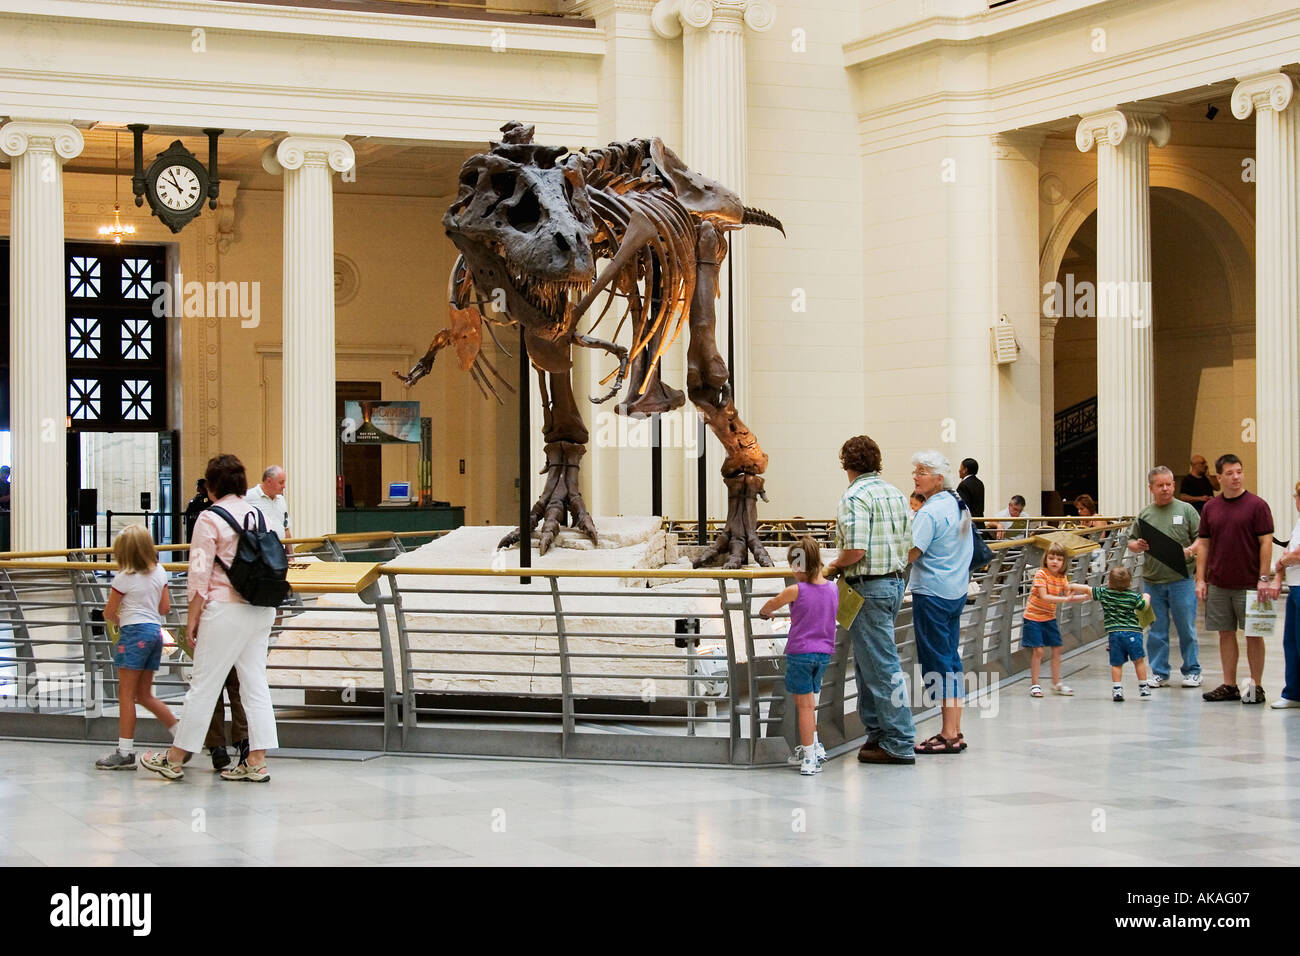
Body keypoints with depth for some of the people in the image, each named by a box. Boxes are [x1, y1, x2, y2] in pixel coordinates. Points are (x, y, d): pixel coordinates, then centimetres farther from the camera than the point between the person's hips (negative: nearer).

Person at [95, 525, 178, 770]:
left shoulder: (124, 578, -10)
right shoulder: (159, 572, 8)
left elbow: (109, 613, -4)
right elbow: (165, 607, 12)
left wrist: (118, 619, 17)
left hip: (134, 632, -7)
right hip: (155, 631, 7)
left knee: (126, 694, -3)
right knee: (144, 695, 17)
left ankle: (125, 752, -4)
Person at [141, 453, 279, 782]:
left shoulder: (210, 518, -8)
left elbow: (200, 574, -10)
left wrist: (193, 617, -4)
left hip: (226, 608, -6)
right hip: (262, 608, 6)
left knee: (204, 685, 0)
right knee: (255, 684, 7)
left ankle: (174, 759, 10)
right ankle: (257, 761, 6)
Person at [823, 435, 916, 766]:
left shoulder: (855, 497, -15)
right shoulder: (895, 493, 11)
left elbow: (856, 550, -22)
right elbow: (908, 542, 11)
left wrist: (833, 567, -6)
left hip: (869, 587, -9)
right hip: (895, 582, 9)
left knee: (881, 666, -5)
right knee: (868, 661, 19)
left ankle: (899, 744, -3)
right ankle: (877, 733, 23)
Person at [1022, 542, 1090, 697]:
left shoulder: (1062, 578, 3)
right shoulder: (1041, 574, -18)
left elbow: (1068, 597, 2)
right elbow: (1044, 597, -26)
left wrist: (1086, 596, -10)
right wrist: (1064, 599, -32)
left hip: (1049, 618, 7)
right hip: (1033, 617, -7)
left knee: (1057, 649, 9)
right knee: (1038, 650, -8)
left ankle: (1056, 683, 20)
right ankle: (1034, 684, 2)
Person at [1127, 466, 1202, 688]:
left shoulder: (1186, 510, 3)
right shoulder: (1144, 514, 11)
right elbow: (1131, 541, 17)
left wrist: (1190, 551, -16)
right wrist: (1137, 546, -5)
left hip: (1181, 580, -3)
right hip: (1152, 581, 3)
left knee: (1186, 628, 1)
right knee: (1156, 630, 6)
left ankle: (1192, 671, 12)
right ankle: (1159, 673, 14)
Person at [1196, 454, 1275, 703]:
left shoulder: (1257, 505, -5)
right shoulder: (1210, 508, 8)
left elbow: (1266, 543, -7)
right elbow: (1203, 544, 11)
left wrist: (1264, 579, -13)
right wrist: (1200, 579, 5)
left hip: (1249, 584, -4)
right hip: (1218, 585, 4)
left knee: (1253, 635, 2)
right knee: (1226, 634, 9)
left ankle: (1256, 687, 8)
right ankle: (1229, 686, 16)